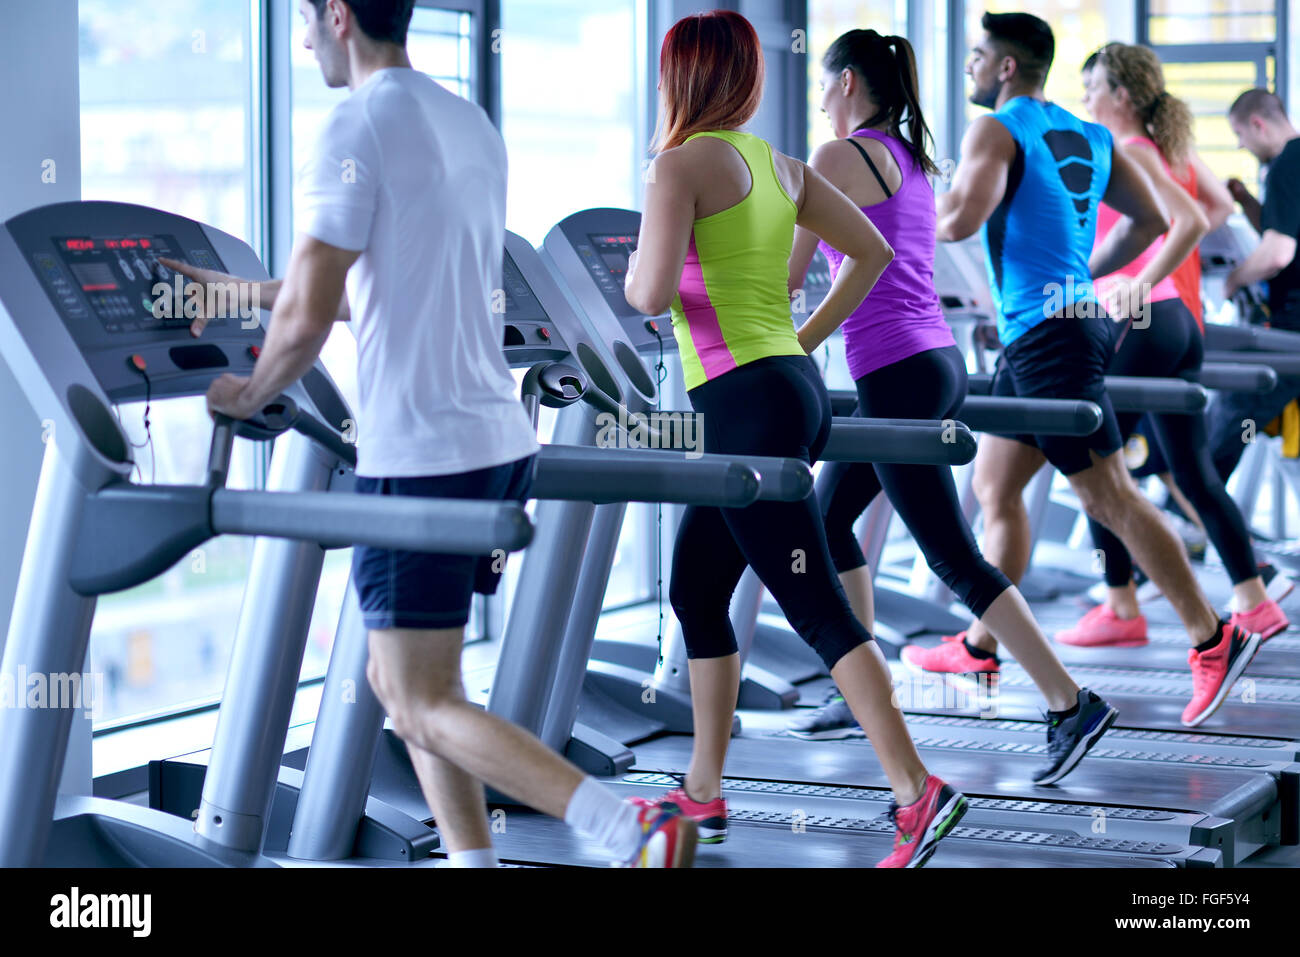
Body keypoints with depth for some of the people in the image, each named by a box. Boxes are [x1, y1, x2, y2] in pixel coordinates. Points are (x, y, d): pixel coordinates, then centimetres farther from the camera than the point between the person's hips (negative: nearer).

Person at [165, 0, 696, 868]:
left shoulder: (359, 126, -14)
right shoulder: (472, 126, 14)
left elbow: (309, 317, -17)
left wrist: (248, 395, 3)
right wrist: (244, 295, 30)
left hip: (421, 456, -9)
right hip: (500, 440, 9)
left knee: (425, 708, -1)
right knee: (405, 679, 19)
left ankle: (639, 833, -13)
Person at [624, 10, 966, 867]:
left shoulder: (682, 164, -10)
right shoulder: (779, 165, 14)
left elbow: (655, 294, -20)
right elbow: (873, 254, 20)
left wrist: (633, 278, 3)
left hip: (749, 403, -9)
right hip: (792, 386, 9)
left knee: (818, 610, -9)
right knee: (695, 594, 18)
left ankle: (918, 792, -13)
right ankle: (704, 794, 25)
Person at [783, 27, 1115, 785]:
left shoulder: (838, 158, -9)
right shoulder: (912, 161, 17)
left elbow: (786, 275, -7)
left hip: (897, 378, -9)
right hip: (938, 362, 9)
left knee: (954, 557, -7)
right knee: (826, 519, 19)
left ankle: (1072, 703, -8)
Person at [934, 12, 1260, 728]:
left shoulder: (995, 132, -10)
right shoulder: (1090, 137, 14)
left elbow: (961, 219, -25)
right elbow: (1149, 221, 16)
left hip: (1046, 334, -9)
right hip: (1075, 317, 9)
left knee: (1109, 498, -7)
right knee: (993, 485, 15)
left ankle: (1213, 640, -6)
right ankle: (980, 649, 19)